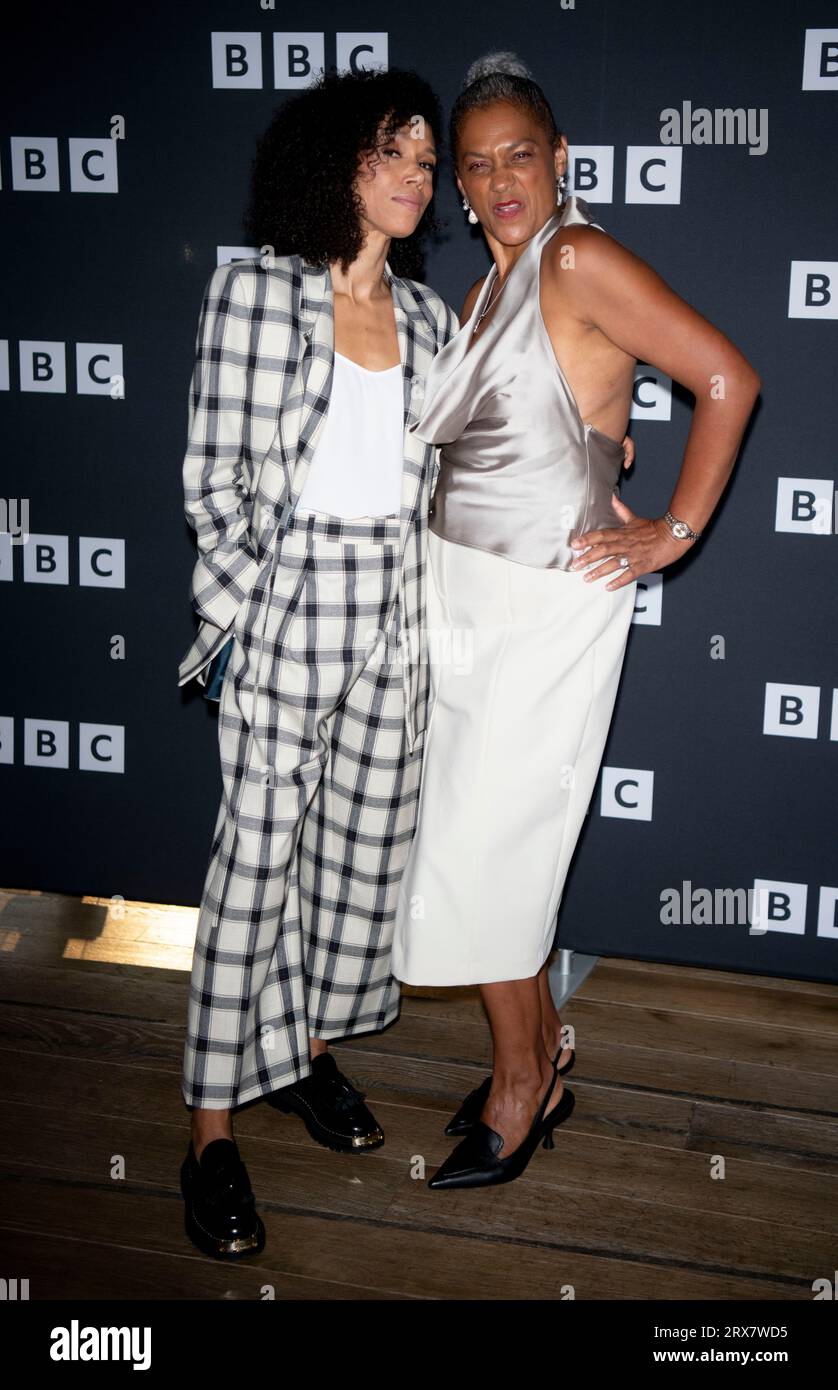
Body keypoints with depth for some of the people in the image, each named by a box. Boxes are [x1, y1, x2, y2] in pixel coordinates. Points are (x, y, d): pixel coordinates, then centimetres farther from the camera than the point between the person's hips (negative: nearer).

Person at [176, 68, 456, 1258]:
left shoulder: (426, 312, 12)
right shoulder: (256, 289, -4)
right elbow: (213, 474, -6)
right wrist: (242, 613, -10)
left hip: (396, 607, 6)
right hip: (287, 602, -5)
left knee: (366, 844, 11)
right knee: (257, 853, -3)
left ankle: (311, 1053, 32)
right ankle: (212, 1130, 8)